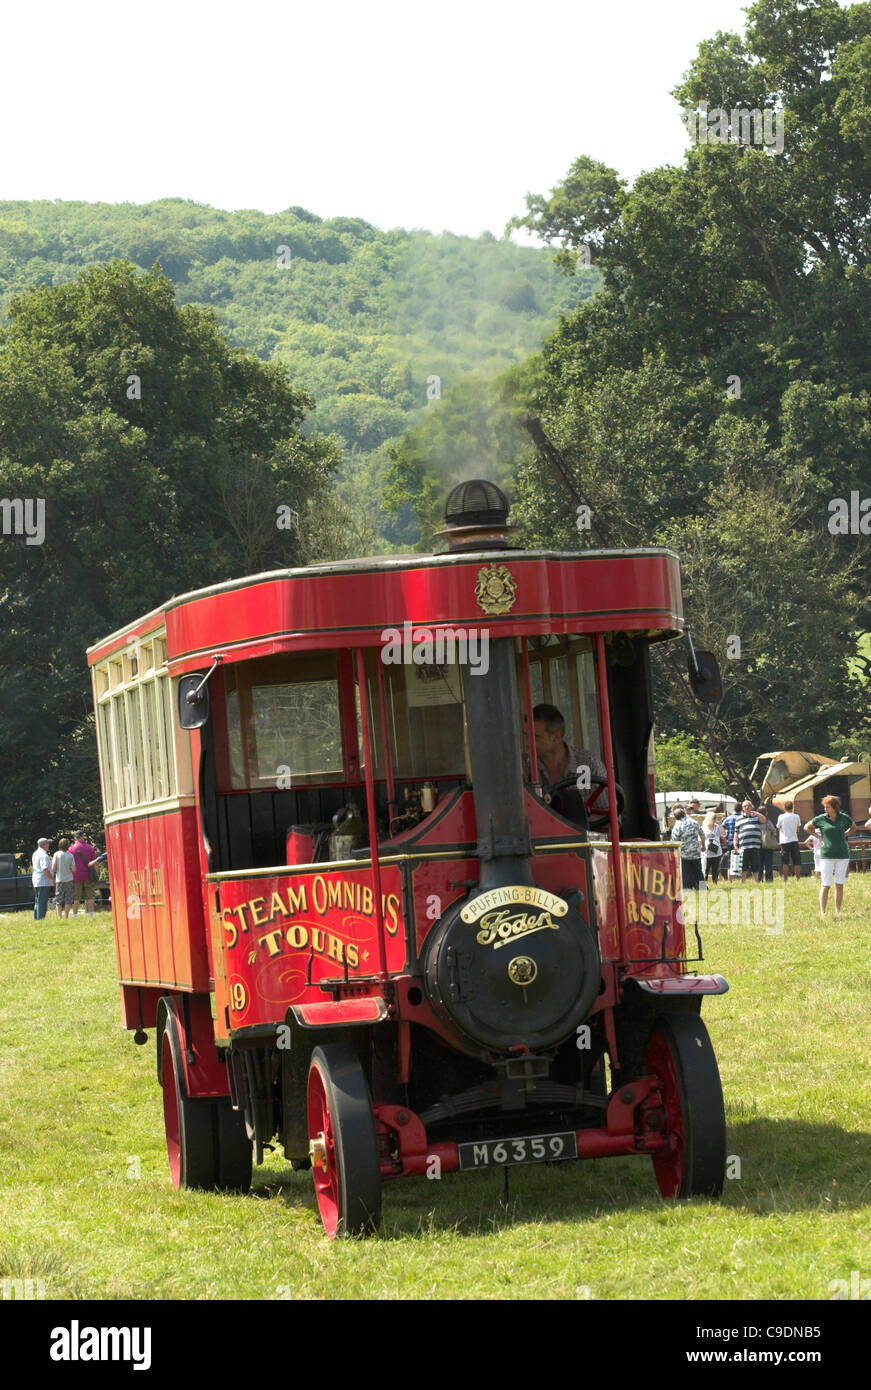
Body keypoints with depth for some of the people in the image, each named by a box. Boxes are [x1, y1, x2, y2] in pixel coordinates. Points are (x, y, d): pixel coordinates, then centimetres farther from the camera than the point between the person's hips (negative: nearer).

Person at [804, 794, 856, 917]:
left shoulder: (844, 818, 4)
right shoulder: (821, 819, 0)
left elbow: (853, 827, 24)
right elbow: (807, 827, 13)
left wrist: (844, 835, 9)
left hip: (843, 855, 2)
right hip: (827, 855, -2)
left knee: (840, 885, 4)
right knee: (825, 885, -5)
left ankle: (838, 911, 11)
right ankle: (822, 912, -2)